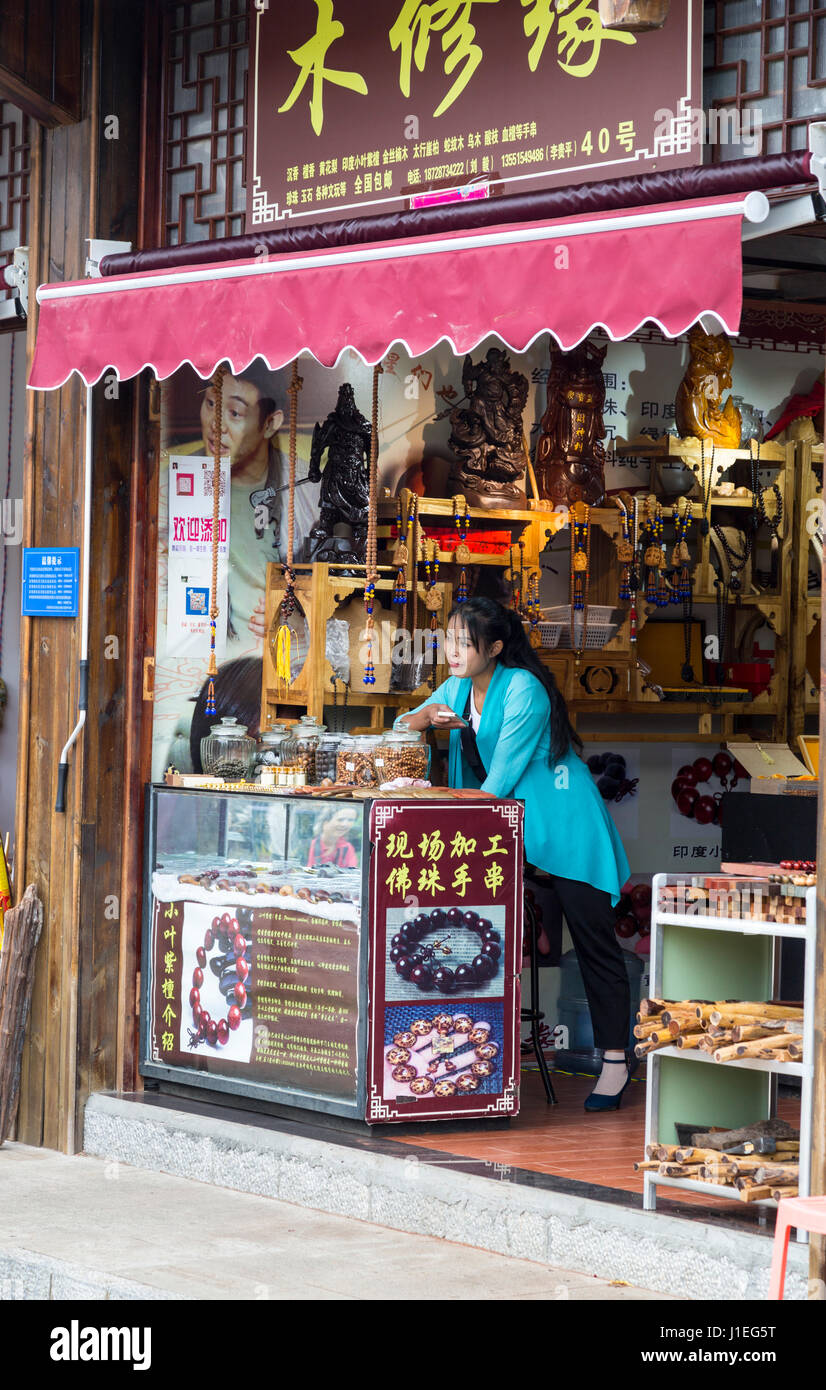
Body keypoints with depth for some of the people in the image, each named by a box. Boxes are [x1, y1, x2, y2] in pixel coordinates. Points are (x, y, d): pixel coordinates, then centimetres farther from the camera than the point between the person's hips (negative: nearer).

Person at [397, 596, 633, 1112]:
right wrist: (428, 716, -12)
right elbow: (402, 726, 10)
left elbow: (502, 775, -21)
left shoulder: (523, 690, -19)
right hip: (504, 823, 8)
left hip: (563, 821, -8)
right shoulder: (458, 689, 5)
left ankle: (615, 1061, 1)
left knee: (593, 940, -3)